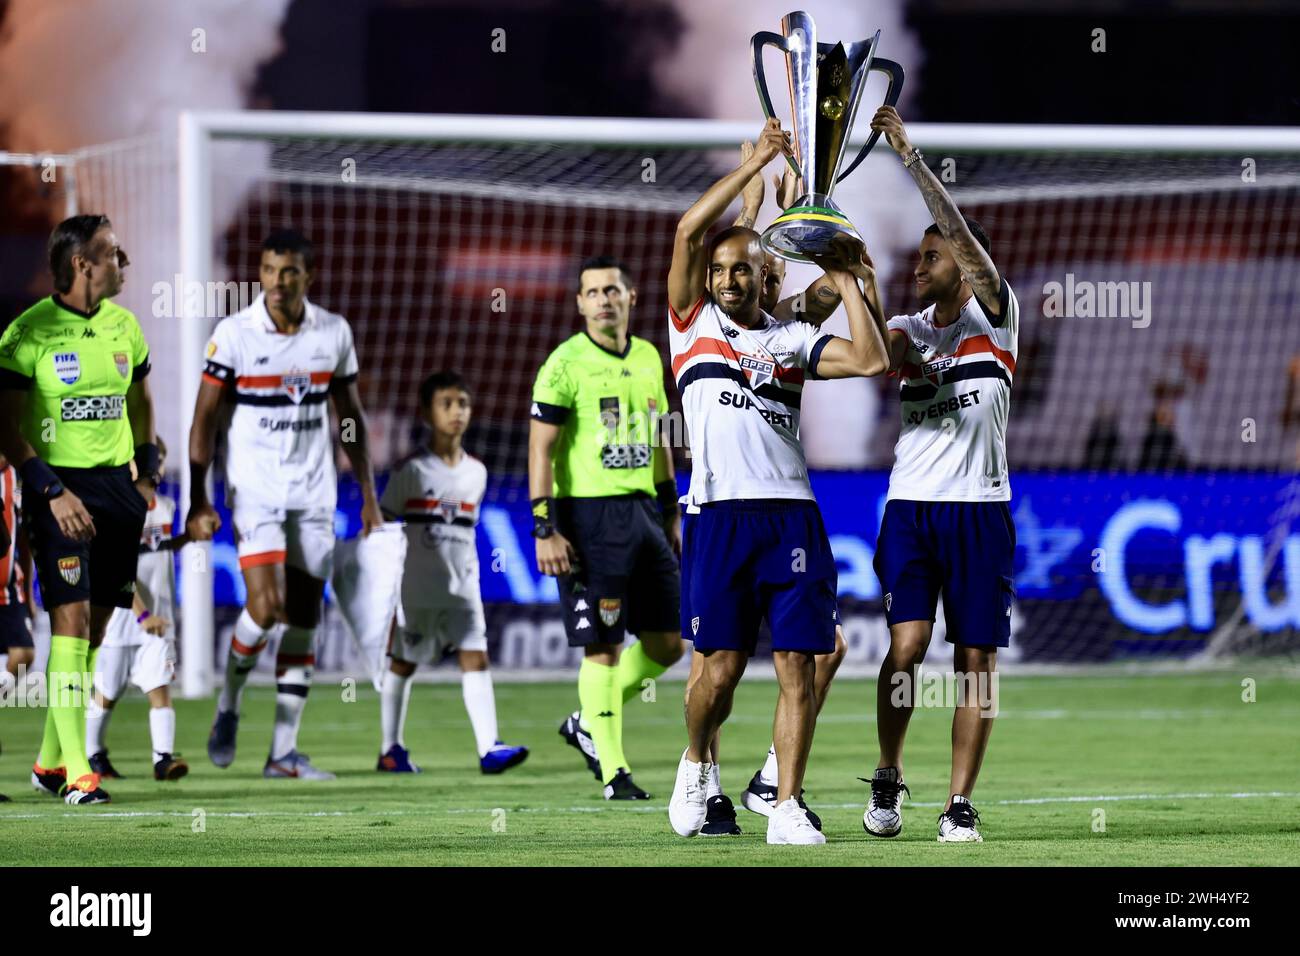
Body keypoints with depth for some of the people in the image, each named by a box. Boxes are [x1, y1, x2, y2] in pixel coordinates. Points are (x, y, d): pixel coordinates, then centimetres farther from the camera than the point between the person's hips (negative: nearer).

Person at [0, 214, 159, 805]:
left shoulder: (124, 326, 8)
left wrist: (147, 473, 14)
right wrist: (52, 491, -17)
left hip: (117, 484, 6)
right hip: (57, 485, -6)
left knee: (95, 624, 6)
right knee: (71, 619, -13)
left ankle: (49, 761, 17)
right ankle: (76, 771, -14)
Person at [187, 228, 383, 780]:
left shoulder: (334, 333, 3)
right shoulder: (234, 334, -7)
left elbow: (349, 417, 13)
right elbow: (205, 418, -4)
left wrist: (368, 497, 11)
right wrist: (198, 501, -10)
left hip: (314, 492, 4)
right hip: (254, 487, -4)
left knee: (304, 619, 1)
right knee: (266, 604, -18)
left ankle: (284, 752, 5)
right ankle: (228, 705, 10)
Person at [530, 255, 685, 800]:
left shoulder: (648, 358, 12)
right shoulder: (565, 364, -8)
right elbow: (541, 450, -10)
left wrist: (671, 514, 20)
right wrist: (545, 529, -16)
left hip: (642, 510, 7)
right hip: (589, 514, -7)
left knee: (667, 643, 7)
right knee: (604, 647, -4)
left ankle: (586, 724, 25)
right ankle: (614, 773, 3)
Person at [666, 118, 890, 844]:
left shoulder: (792, 339, 15)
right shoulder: (693, 324, 11)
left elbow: (872, 360, 2)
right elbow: (690, 230, 0)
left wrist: (849, 283, 5)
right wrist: (756, 163, 1)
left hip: (791, 512, 2)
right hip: (720, 512, -1)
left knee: (798, 662, -4)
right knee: (722, 665, -3)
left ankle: (788, 809, 0)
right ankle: (697, 764, 26)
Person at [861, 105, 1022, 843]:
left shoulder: (995, 317, 1)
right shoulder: (908, 329, 13)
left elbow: (964, 237, -11)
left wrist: (911, 155, -16)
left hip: (979, 510, -2)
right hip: (911, 505, 2)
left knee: (976, 658, -1)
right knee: (908, 644, -10)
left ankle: (961, 804, 5)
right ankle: (889, 777, 10)